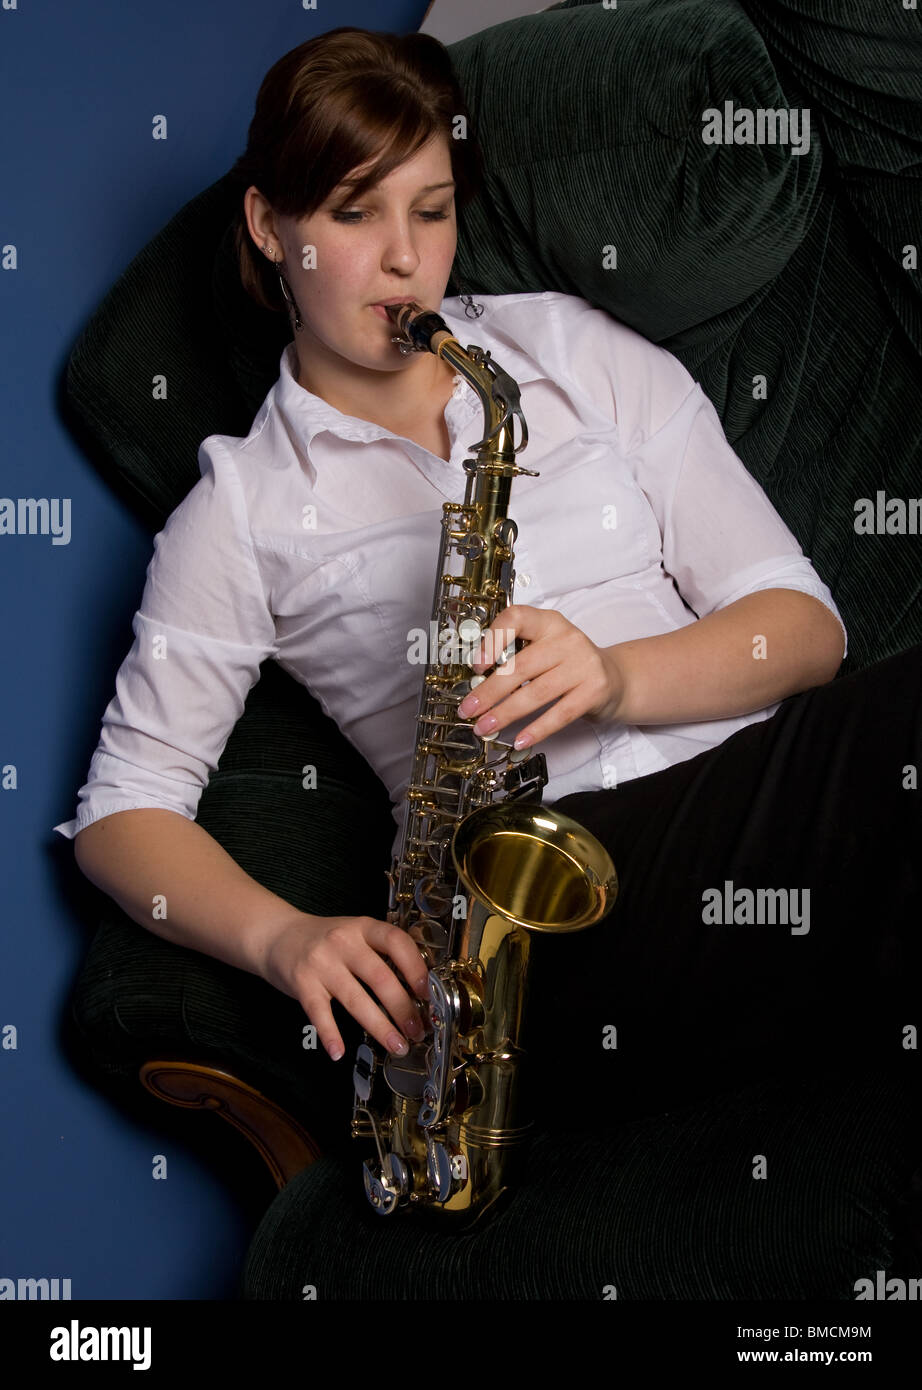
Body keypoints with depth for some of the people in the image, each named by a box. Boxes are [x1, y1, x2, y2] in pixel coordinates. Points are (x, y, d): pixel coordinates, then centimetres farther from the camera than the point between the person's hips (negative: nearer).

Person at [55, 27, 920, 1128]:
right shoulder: (243, 509, 13)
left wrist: (617, 677, -9)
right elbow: (122, 808, 10)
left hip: (770, 758, 3)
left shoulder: (572, 352, 17)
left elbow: (805, 623, 12)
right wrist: (283, 937, -9)